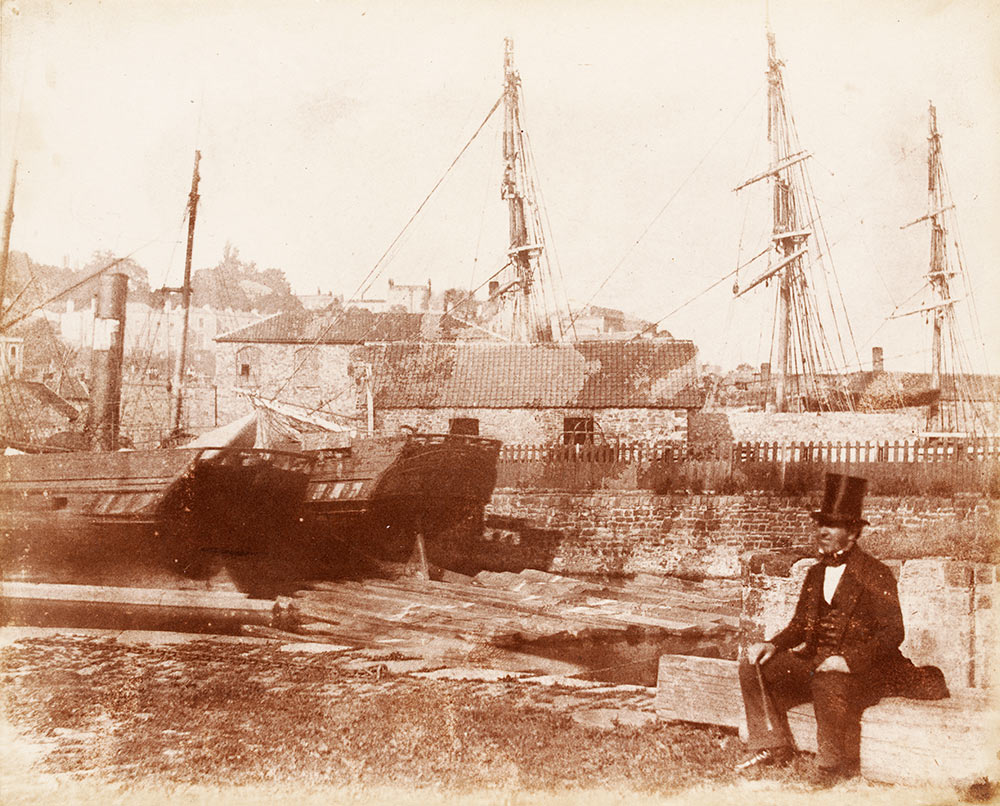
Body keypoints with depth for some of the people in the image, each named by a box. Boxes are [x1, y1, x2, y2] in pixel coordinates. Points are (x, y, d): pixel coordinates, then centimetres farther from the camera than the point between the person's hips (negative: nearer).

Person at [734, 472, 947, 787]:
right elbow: (800, 626, 16)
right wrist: (773, 645, -5)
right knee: (754, 667, -8)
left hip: (862, 668, -7)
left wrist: (848, 660, -27)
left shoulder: (876, 575, -8)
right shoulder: (816, 573, 14)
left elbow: (893, 632, -15)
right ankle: (773, 748, 1)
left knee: (828, 685, -39)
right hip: (815, 661, 7)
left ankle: (834, 769, -16)